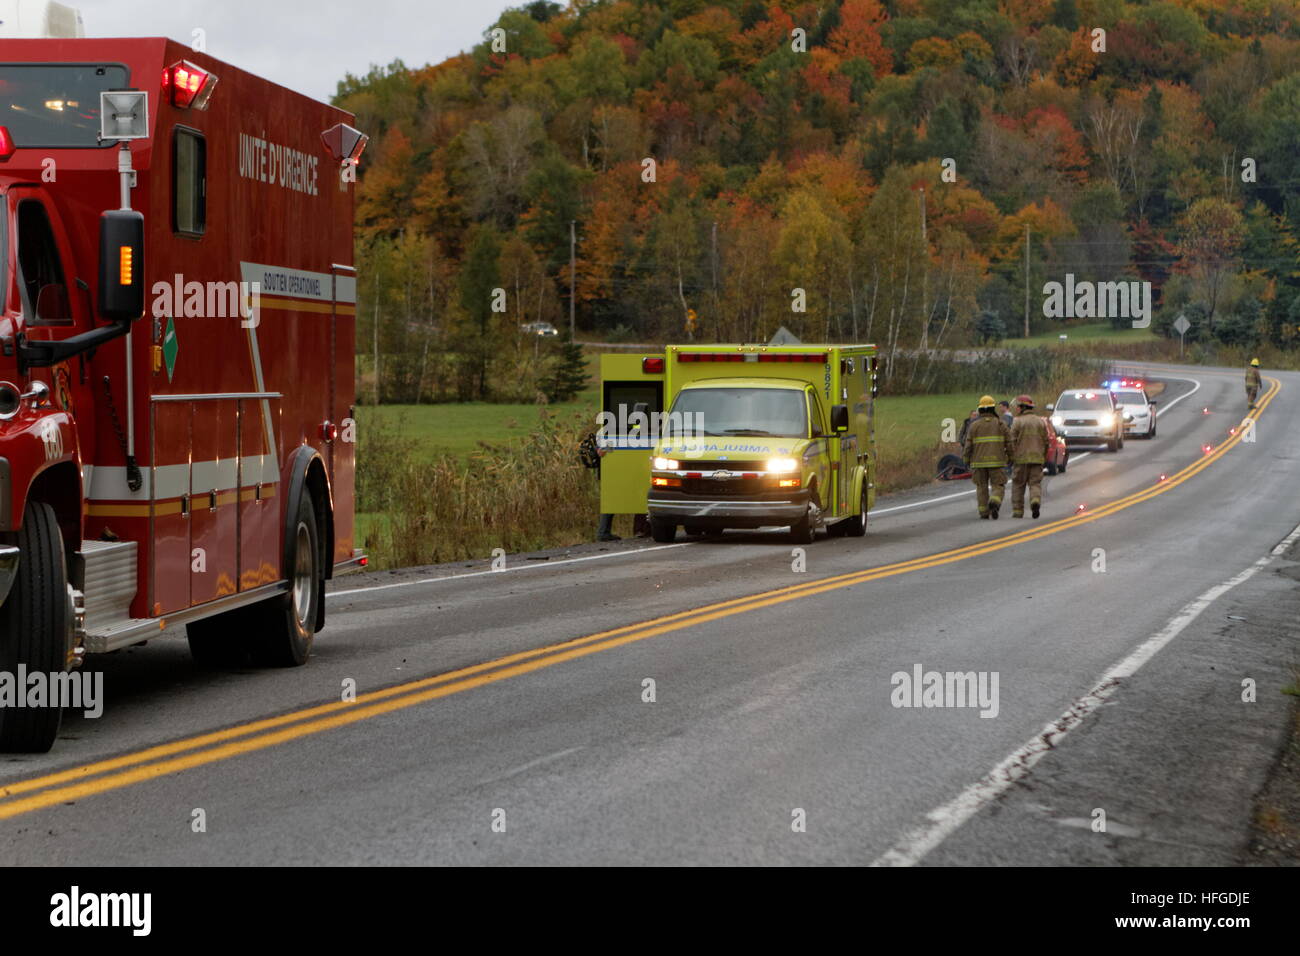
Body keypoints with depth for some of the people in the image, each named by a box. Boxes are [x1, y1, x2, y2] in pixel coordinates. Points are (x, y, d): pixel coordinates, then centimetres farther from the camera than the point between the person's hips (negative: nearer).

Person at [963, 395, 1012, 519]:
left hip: (979, 462, 1)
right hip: (996, 461, -1)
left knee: (982, 487, 13)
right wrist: (1011, 457, 12)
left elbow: (968, 445, -1)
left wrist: (967, 460, 11)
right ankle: (994, 503, -26)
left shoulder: (974, 425, 1)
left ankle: (984, 512, 9)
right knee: (997, 487, 3)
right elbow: (1009, 443, -1)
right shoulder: (1001, 424, 1)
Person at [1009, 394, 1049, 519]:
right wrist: (1044, 457, 18)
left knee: (1018, 485, 7)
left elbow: (1012, 442, -8)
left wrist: (1011, 458, 1)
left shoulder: (1017, 422, -5)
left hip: (1021, 458, -3)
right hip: (1037, 458, 3)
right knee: (1035, 483, 4)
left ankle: (1018, 510, 7)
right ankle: (1035, 501, -23)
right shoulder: (1041, 422, 9)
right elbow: (1046, 442, 10)